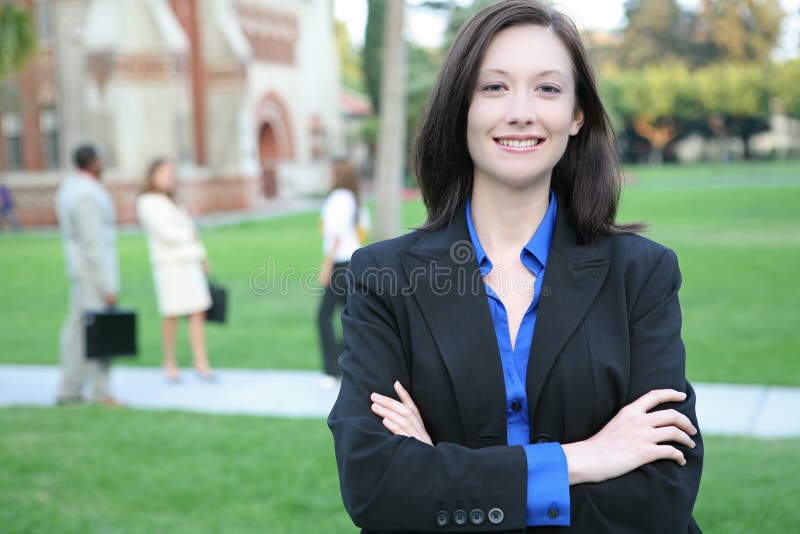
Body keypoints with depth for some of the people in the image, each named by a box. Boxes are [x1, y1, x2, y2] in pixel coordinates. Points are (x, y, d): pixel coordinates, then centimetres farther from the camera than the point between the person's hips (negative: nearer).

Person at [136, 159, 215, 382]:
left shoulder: (170, 202, 21)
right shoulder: (147, 203, -4)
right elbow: (164, 234, -12)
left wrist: (202, 258, 12)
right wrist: (189, 236, 3)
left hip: (189, 263, 7)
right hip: (169, 264, -7)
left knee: (198, 313, 0)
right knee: (171, 316, -3)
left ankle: (201, 363, 1)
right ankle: (170, 364, 9)